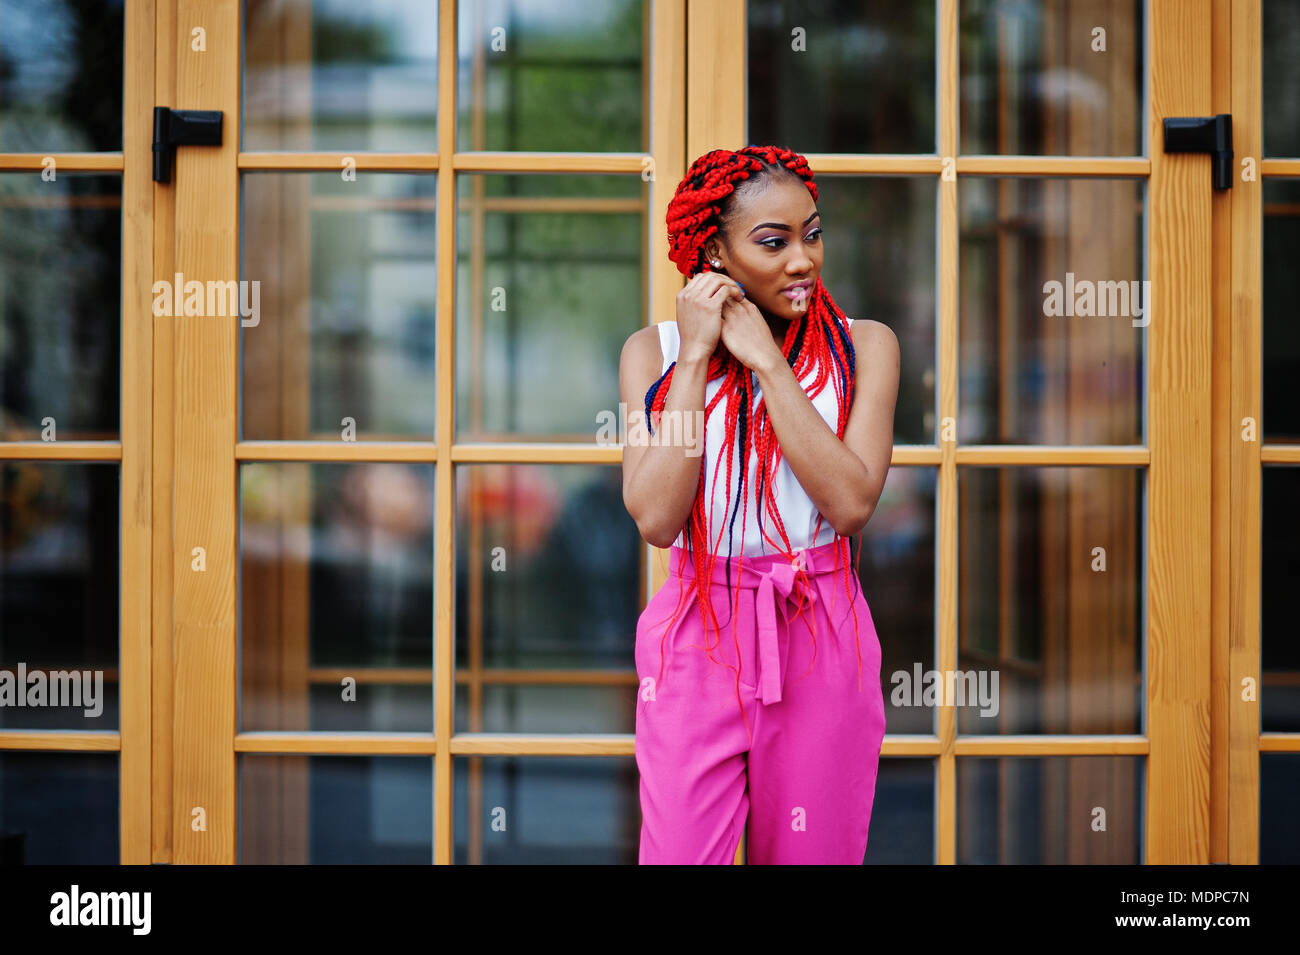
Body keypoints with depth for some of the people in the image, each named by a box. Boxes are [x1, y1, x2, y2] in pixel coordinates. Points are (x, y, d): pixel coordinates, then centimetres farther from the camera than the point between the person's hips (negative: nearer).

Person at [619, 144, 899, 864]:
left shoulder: (863, 346, 1)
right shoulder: (654, 350, 2)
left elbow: (851, 502, -14)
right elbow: (656, 519, -12)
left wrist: (764, 359, -13)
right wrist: (697, 358, -11)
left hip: (821, 641, 1)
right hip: (697, 636, 0)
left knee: (810, 855, 9)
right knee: (681, 854, -1)